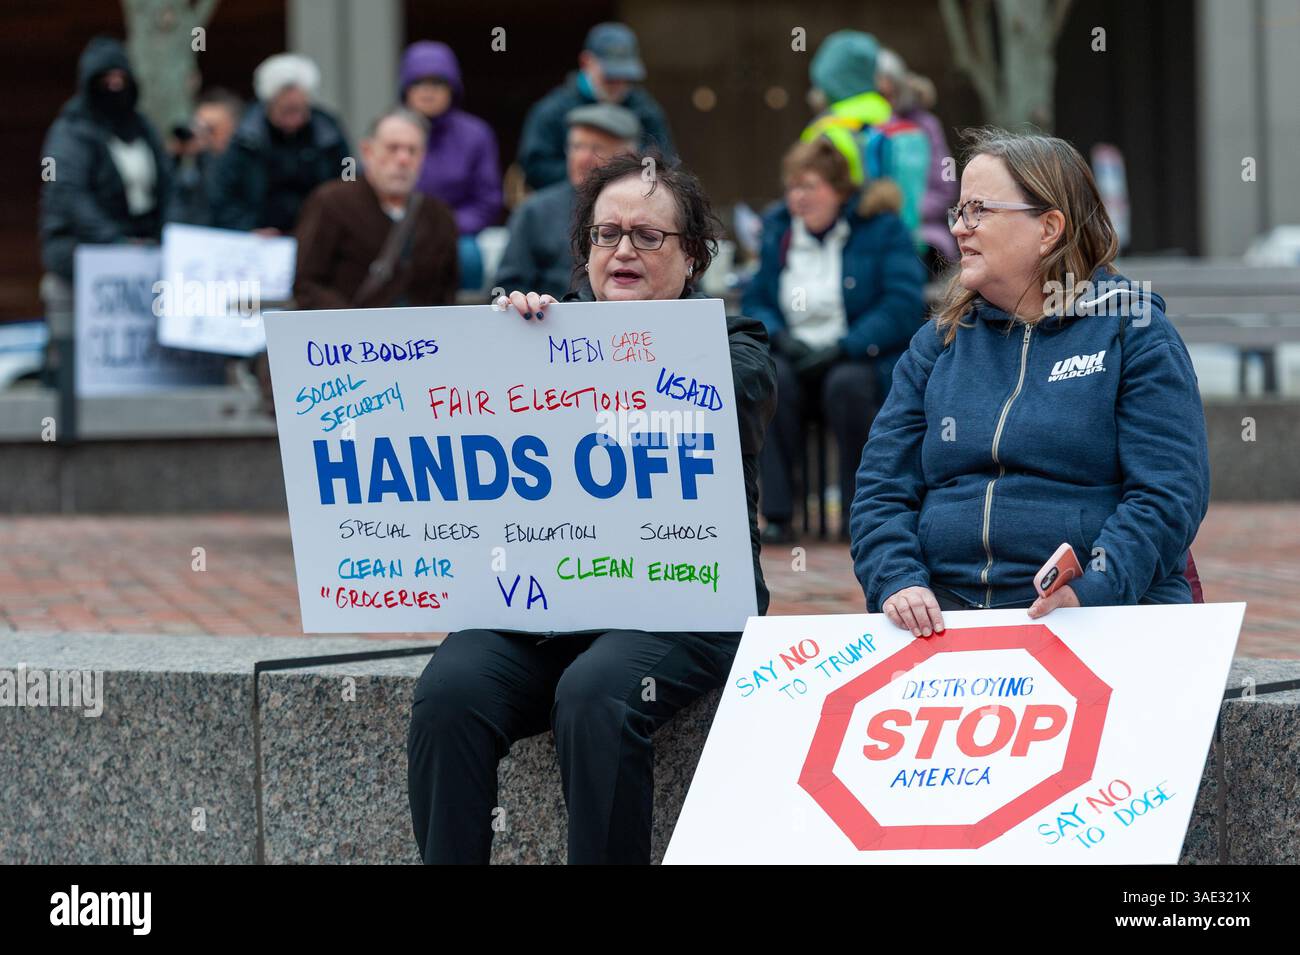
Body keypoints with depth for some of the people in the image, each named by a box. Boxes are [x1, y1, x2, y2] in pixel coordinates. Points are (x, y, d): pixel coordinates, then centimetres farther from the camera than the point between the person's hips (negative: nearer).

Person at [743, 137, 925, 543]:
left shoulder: (881, 228, -2)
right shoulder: (778, 230, 12)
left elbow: (904, 306, -10)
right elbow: (755, 301, 15)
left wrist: (843, 348, -18)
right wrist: (779, 337, -8)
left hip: (865, 358, -3)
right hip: (798, 356, 4)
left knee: (847, 383, -37)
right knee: (771, 376, -30)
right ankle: (775, 513, -30)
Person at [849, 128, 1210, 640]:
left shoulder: (1134, 334, 6)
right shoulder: (937, 344, 18)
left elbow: (1168, 496, -6)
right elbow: (880, 491, 12)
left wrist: (1092, 591, -21)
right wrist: (898, 582, -9)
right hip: (945, 616, 4)